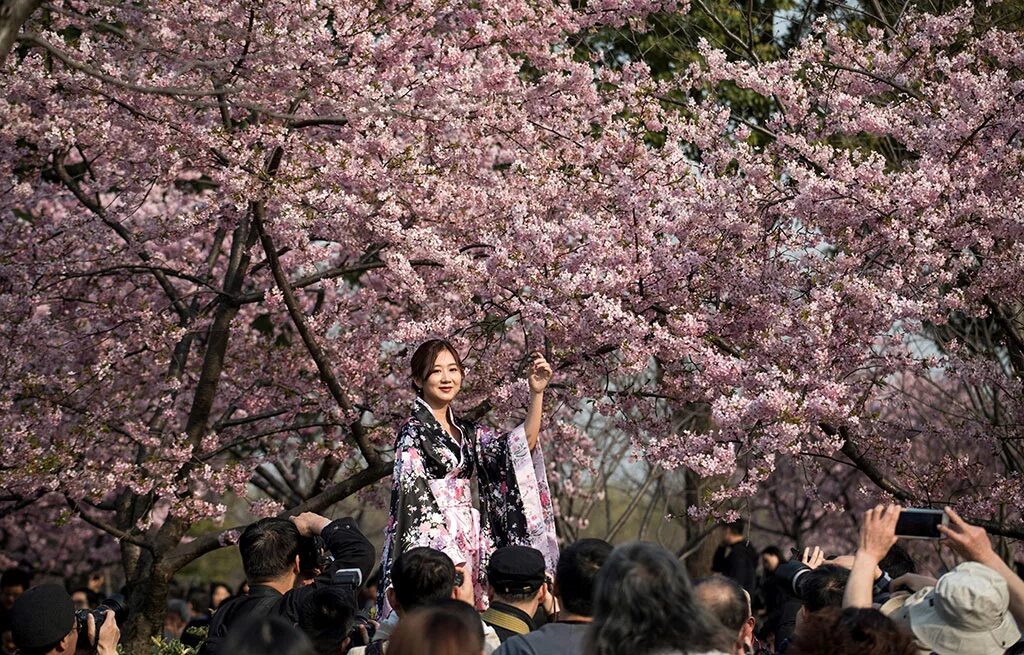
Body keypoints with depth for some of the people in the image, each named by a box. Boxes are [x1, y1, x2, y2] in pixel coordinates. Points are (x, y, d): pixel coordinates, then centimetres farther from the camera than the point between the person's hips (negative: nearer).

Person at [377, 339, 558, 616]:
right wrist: (450, 555, -16)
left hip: (468, 542, 7)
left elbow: (521, 446, 9)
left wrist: (536, 394, -1)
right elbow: (414, 497, -11)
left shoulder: (466, 432, 17)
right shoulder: (414, 432, -4)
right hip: (431, 544, -7)